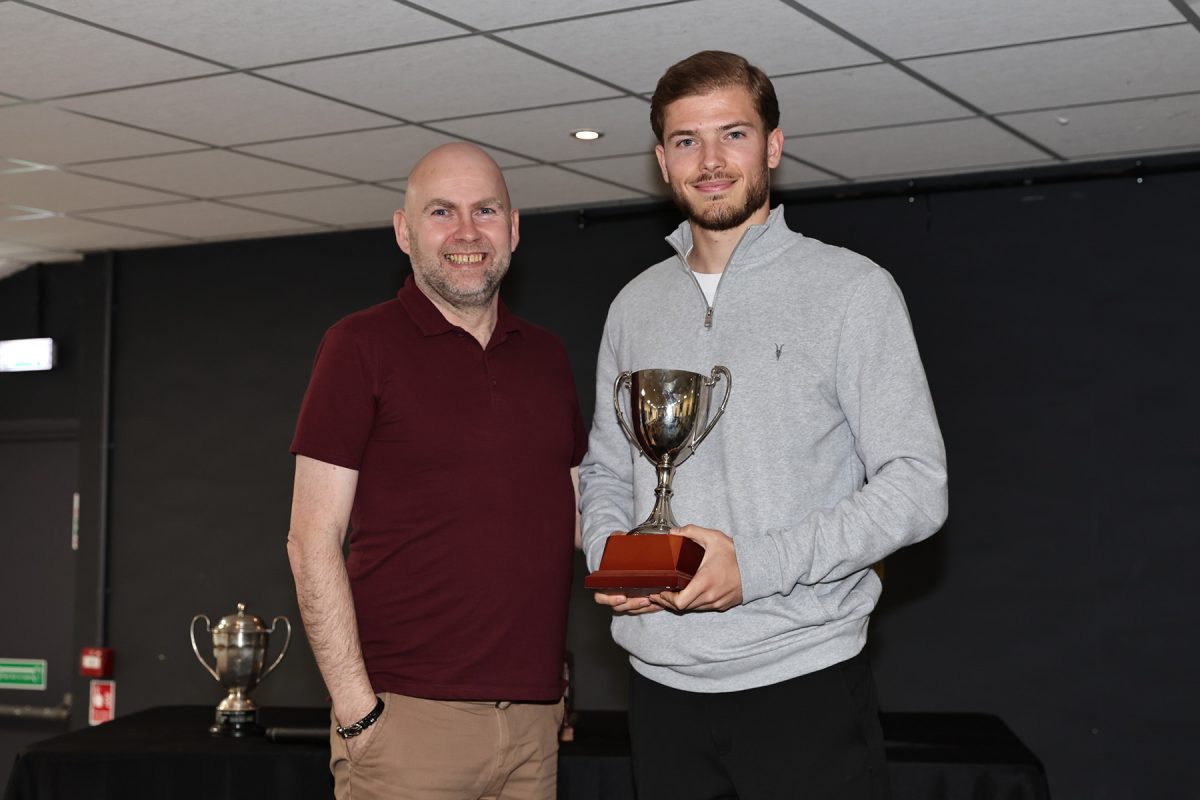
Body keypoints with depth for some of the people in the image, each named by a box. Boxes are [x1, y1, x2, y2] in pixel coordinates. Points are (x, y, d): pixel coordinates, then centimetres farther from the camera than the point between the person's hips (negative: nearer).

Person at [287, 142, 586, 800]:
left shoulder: (546, 357, 14)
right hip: (410, 718, -5)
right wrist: (357, 711, -12)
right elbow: (312, 543, -6)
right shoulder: (362, 345, -2)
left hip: (533, 719, 5)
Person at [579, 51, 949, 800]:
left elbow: (916, 483, -9)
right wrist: (608, 559, -3)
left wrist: (757, 565, -18)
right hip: (664, 683, 4)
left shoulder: (852, 289, -3)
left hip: (804, 683, -4)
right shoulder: (635, 307, 12)